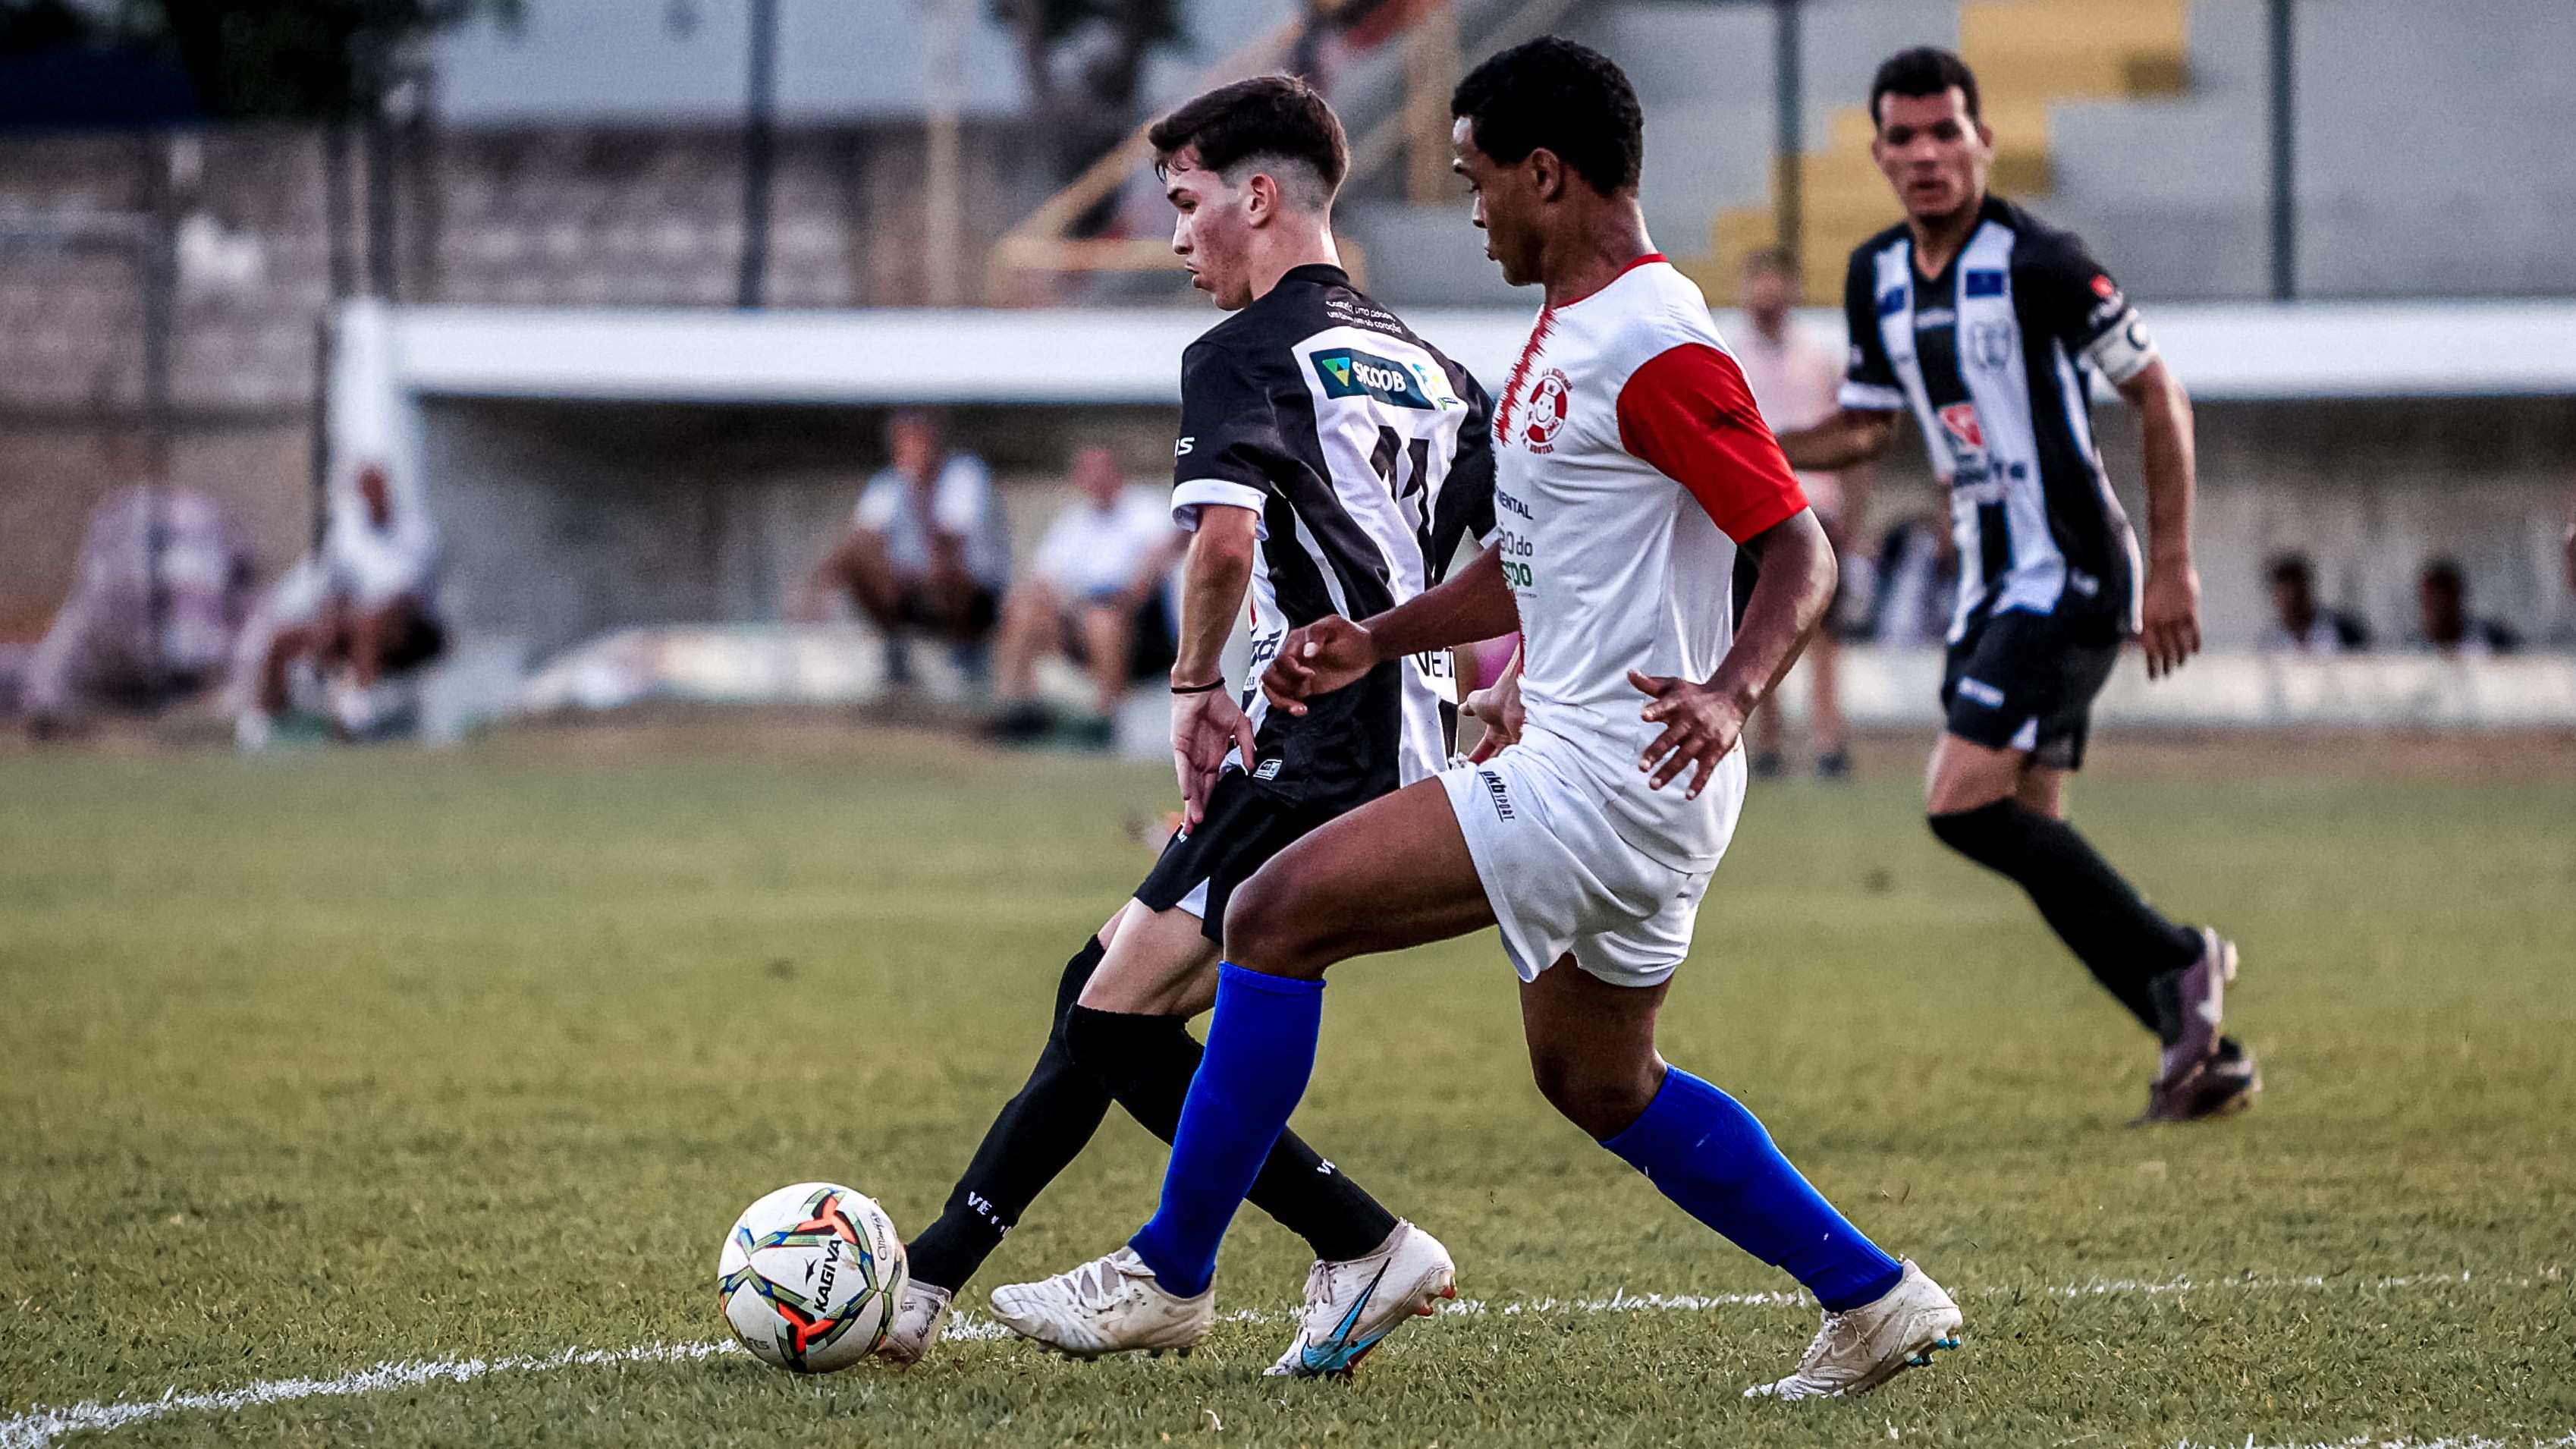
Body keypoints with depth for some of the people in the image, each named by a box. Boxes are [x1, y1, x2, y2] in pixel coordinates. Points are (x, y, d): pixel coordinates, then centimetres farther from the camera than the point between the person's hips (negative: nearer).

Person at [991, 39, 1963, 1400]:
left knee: (1276, 916, -12)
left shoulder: (1655, 346, -16)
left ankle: (1168, 1275, -6)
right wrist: (1374, 641, 16)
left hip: (1609, 772, -11)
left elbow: (1800, 549, -18)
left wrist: (1729, 689, -34)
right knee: (1597, 1083, 20)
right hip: (1585, 769, 11)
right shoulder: (1567, 329, 16)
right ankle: (1875, 1300, 25)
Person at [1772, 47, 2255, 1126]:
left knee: (1965, 805, -18)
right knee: (2026, 835, 4)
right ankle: (2206, 1051, 10)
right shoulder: (1876, 278, 8)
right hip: (1989, 584, 8)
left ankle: (2178, 964, -5)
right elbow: (1866, 428, 20)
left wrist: (2172, 566, -11)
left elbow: (2157, 393, -8)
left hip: (2069, 575, -8)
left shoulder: (2037, 262, -14)